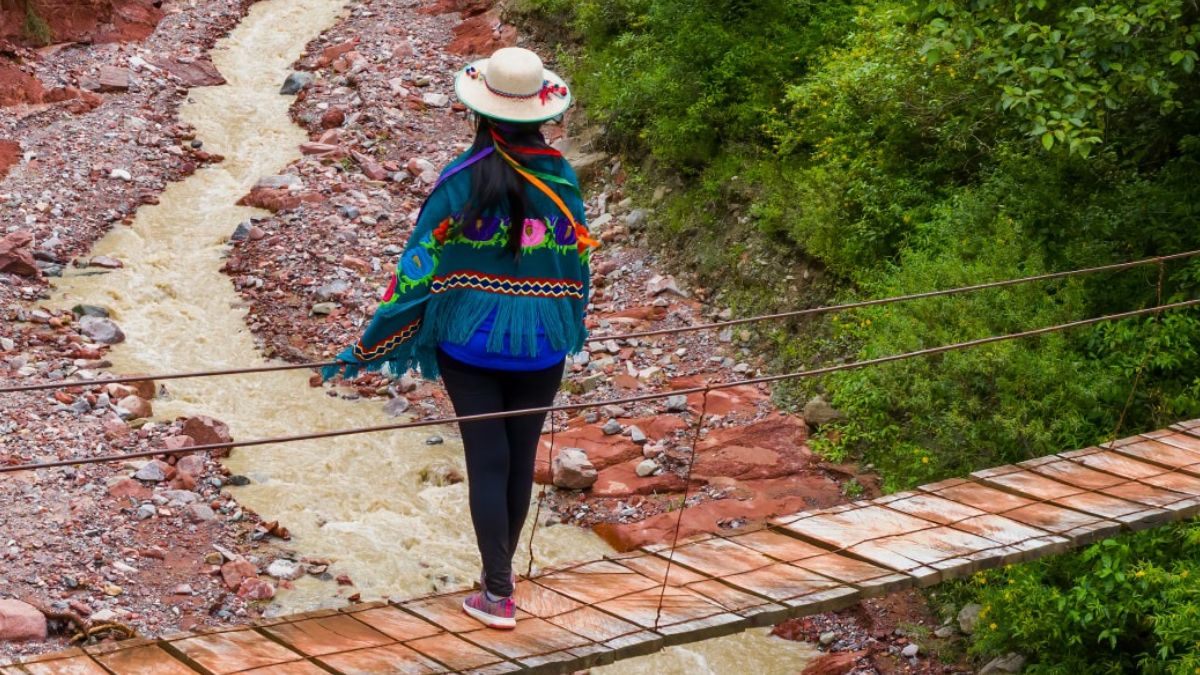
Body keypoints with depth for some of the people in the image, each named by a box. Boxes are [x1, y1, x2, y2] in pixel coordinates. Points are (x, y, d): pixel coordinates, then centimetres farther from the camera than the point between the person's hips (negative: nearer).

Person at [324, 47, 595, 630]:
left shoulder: (462, 179, -12)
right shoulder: (561, 177, -3)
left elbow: (419, 266, -11)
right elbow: (577, 259, 6)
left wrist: (366, 348, -3)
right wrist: (571, 328, 24)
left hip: (471, 341, -2)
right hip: (541, 344, 3)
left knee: (487, 461, 3)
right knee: (522, 457, 15)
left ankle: (498, 594, 5)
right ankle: (501, 569, 31)